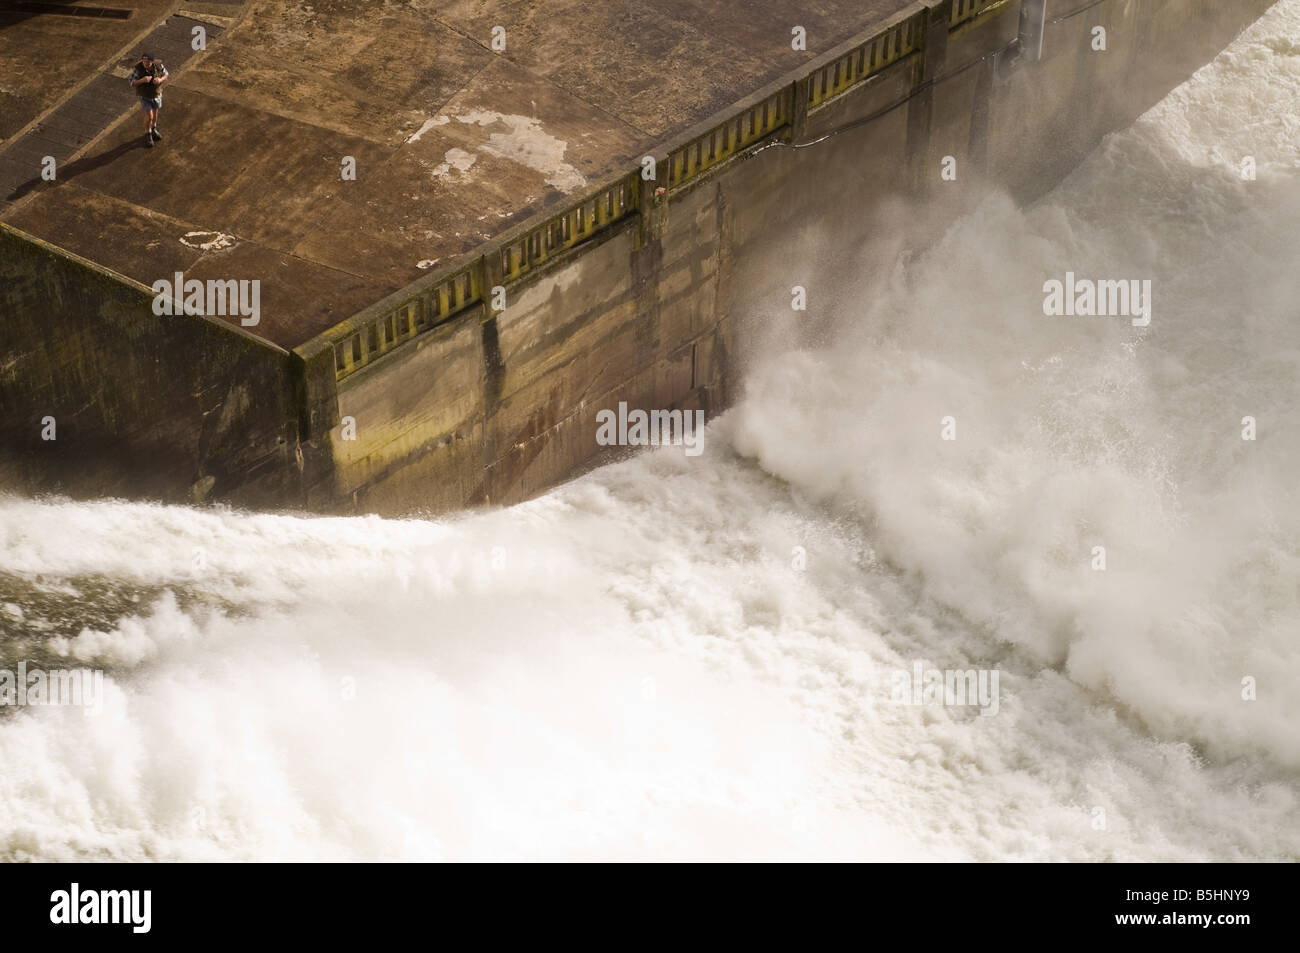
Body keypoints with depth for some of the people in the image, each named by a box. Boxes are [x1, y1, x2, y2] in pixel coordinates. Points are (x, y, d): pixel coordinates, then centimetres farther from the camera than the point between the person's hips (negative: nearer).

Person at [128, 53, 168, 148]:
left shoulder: (158, 65, -27)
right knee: (149, 116, -1)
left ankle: (153, 130, 50)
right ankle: (148, 135, 26)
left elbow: (165, 75, -10)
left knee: (155, 112, 22)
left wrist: (160, 80, -34)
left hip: (156, 93, 3)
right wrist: (142, 80, -46)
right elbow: (132, 84, -26)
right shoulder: (138, 69, -34)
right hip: (144, 95, -3)